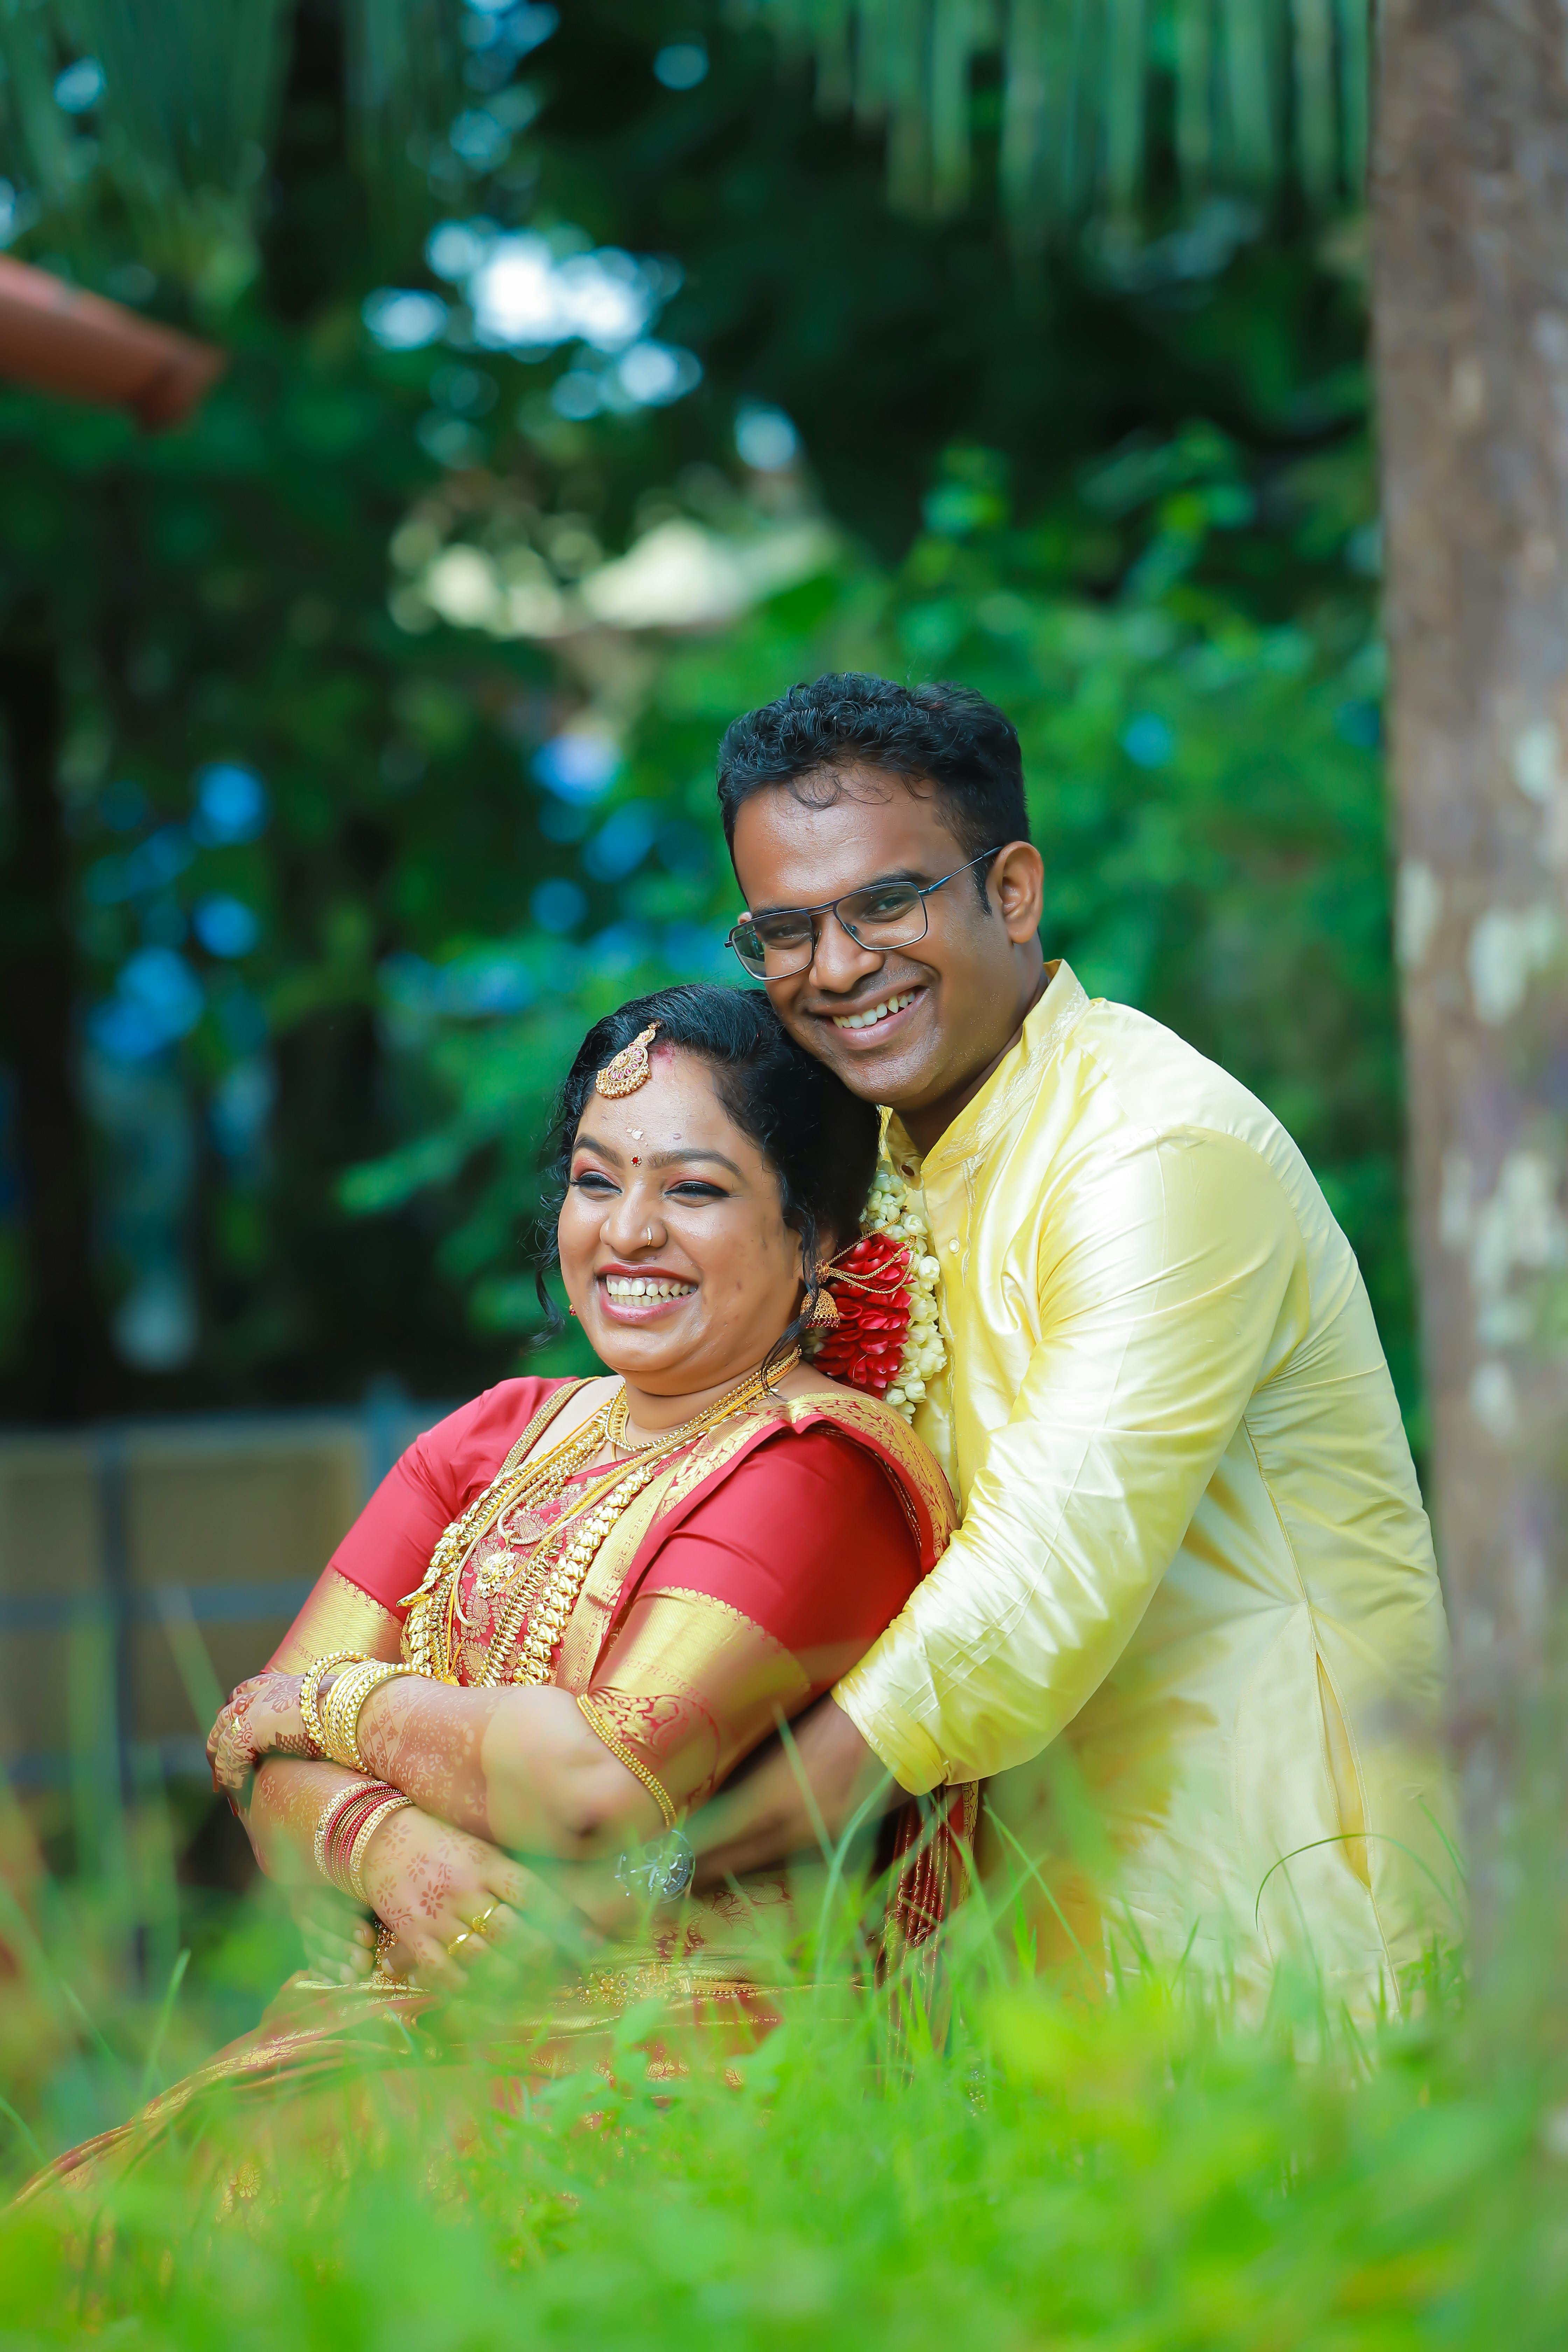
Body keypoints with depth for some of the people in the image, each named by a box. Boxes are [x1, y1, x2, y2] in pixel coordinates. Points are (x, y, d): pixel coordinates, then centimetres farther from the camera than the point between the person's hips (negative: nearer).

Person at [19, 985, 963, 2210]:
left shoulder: (820, 1469, -5)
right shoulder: (494, 1440, 18)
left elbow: (602, 1784, -19)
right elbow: (262, 1752, 10)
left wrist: (332, 1703, -1)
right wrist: (383, 1845, -14)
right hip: (409, 2010, 6)